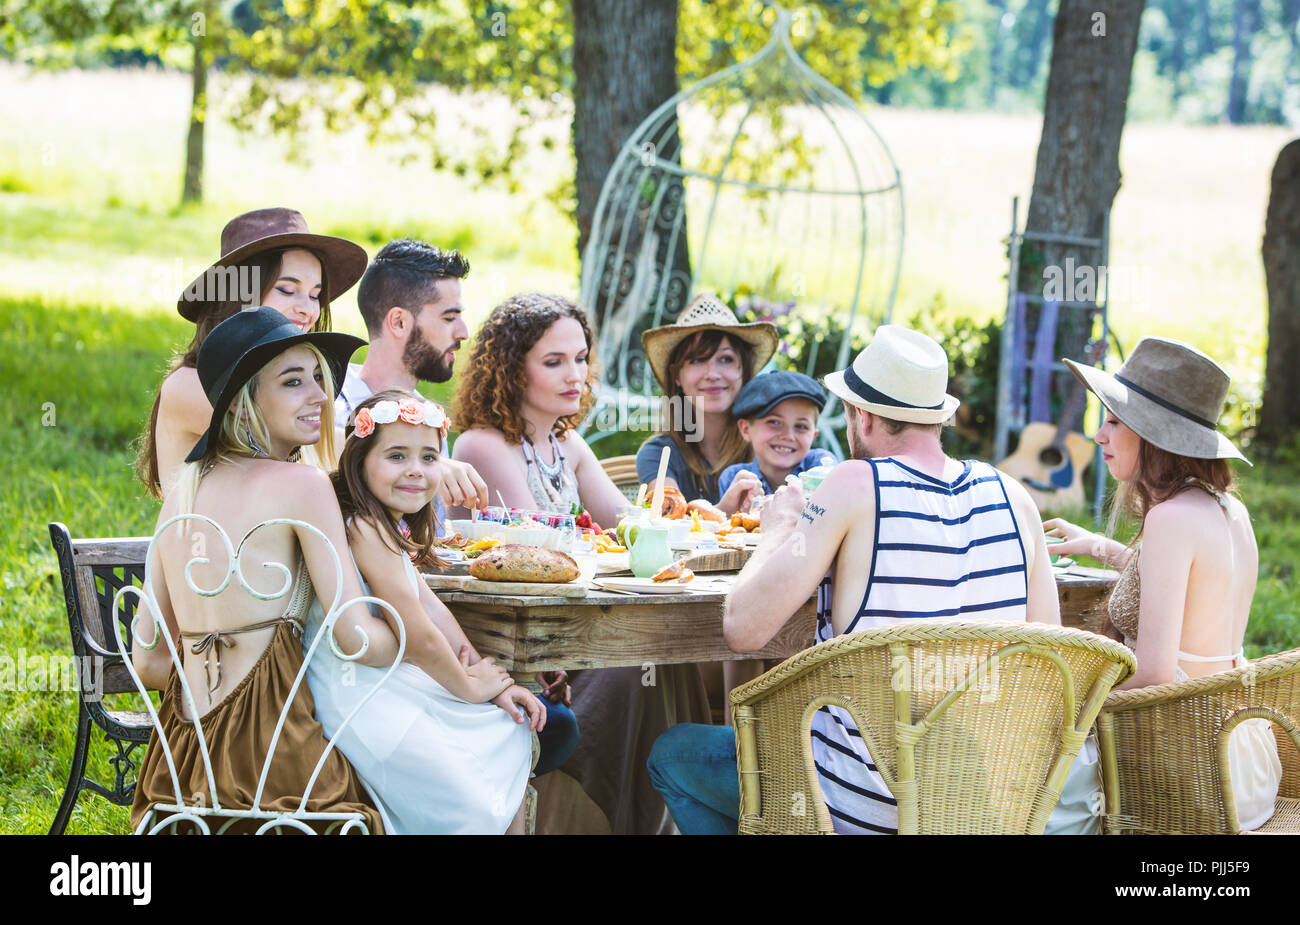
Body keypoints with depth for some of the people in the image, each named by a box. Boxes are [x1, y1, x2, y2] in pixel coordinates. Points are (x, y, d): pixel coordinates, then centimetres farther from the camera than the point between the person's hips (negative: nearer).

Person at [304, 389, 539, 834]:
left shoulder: (389, 527, 13)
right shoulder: (367, 531, -21)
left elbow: (432, 610, 13)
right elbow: (419, 639, -19)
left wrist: (495, 686, 6)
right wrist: (471, 687, -2)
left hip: (393, 684, 11)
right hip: (360, 702, -11)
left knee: (512, 731, 20)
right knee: (470, 808, -8)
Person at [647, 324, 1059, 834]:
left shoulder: (856, 485, -16)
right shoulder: (1011, 496, -2)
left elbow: (743, 629, -17)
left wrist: (776, 532, 0)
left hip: (861, 808, -6)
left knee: (671, 753, 20)